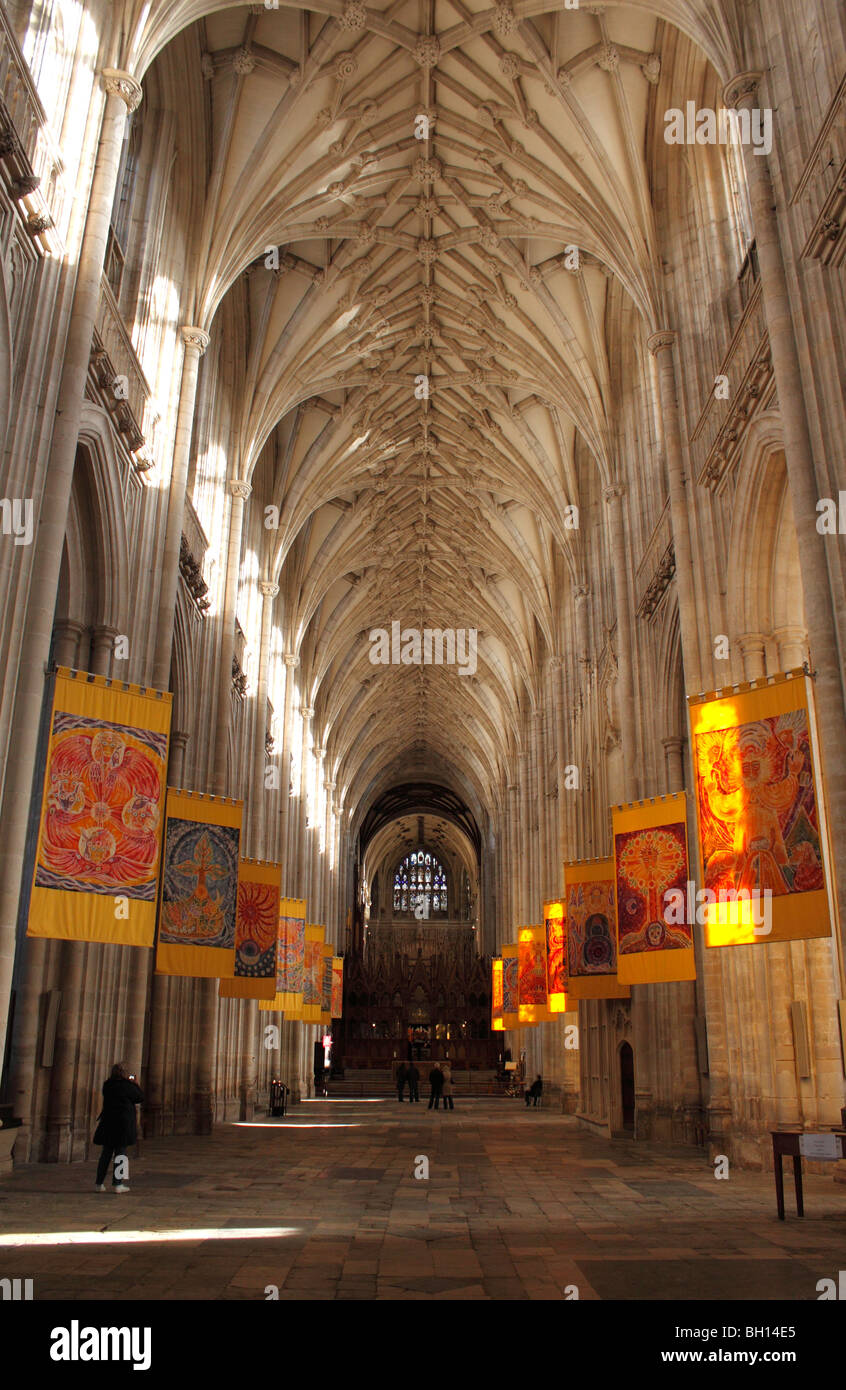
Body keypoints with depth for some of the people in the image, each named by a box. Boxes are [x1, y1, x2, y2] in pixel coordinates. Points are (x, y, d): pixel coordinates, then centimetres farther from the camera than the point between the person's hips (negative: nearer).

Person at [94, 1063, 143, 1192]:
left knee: (106, 1152, 13)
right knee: (121, 1151, 2)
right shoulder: (127, 1086, -12)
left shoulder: (107, 1086, 3)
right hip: (124, 1123, -5)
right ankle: (117, 1183, 1)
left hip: (108, 1122, 5)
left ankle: (99, 1183, 16)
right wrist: (135, 1084, 11)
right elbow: (140, 1098, -1)